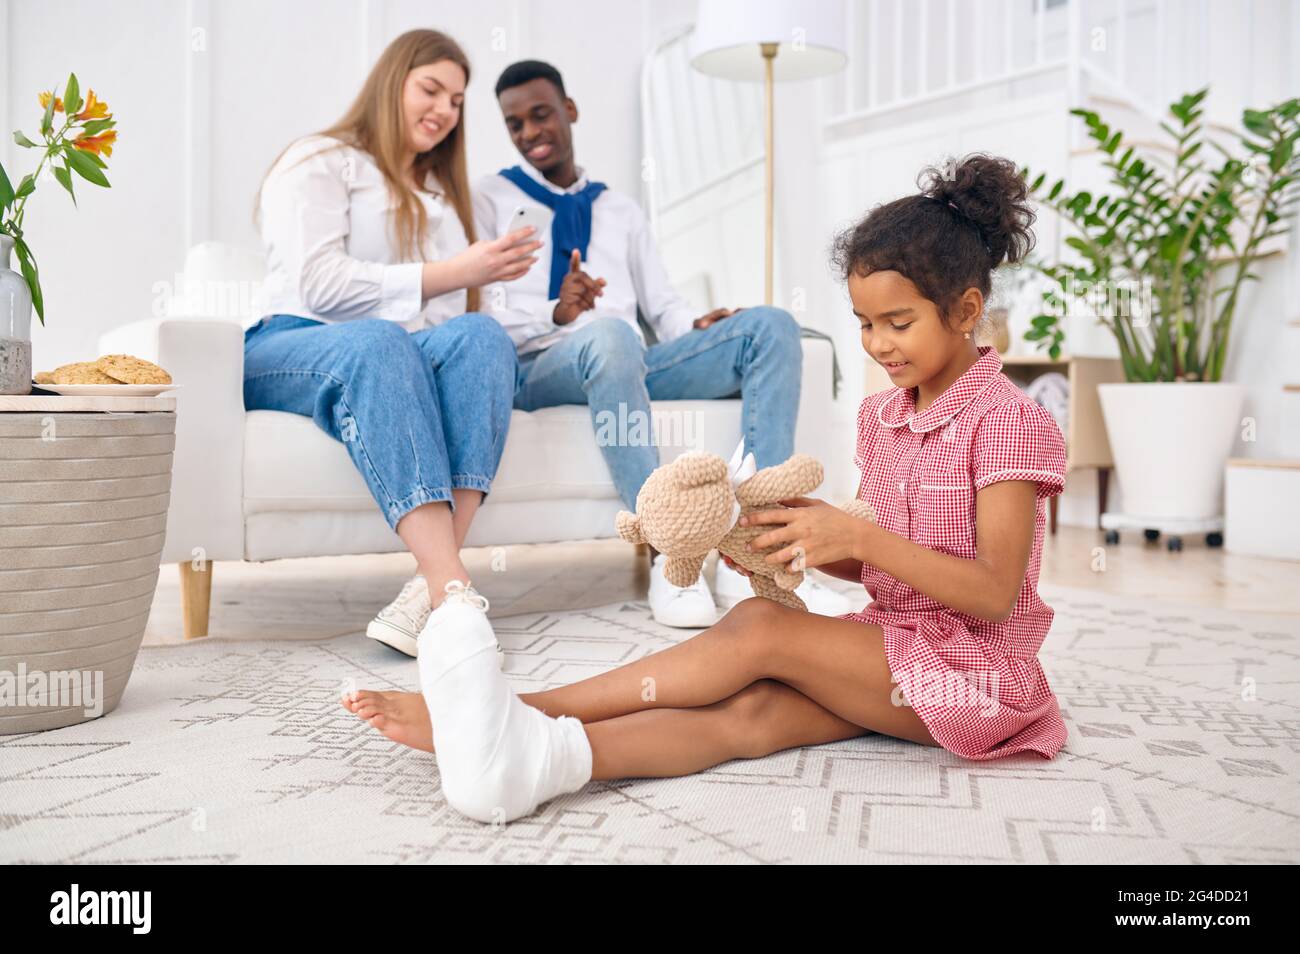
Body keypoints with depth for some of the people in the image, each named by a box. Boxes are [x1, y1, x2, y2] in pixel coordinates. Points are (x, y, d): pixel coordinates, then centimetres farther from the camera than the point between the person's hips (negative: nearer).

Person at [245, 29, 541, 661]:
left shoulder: (441, 193, 33)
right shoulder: (320, 162, 11)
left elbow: (460, 311, 24)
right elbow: (319, 284, -8)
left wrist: (491, 271, 1)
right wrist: (451, 274, -7)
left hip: (396, 359, 4)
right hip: (293, 349, -4)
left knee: (482, 335, -30)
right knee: (376, 341, -40)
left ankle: (431, 583, -46)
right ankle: (453, 589, -53)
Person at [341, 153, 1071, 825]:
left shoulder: (1008, 420, -10)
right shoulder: (884, 417, 12)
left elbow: (996, 594, -18)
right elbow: (868, 569, 10)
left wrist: (858, 535, -27)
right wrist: (791, 539, -11)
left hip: (974, 669, -5)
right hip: (892, 651, 5)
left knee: (760, 629, -26)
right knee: (752, 712, -25)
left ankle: (522, 710, -28)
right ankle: (540, 754, -48)